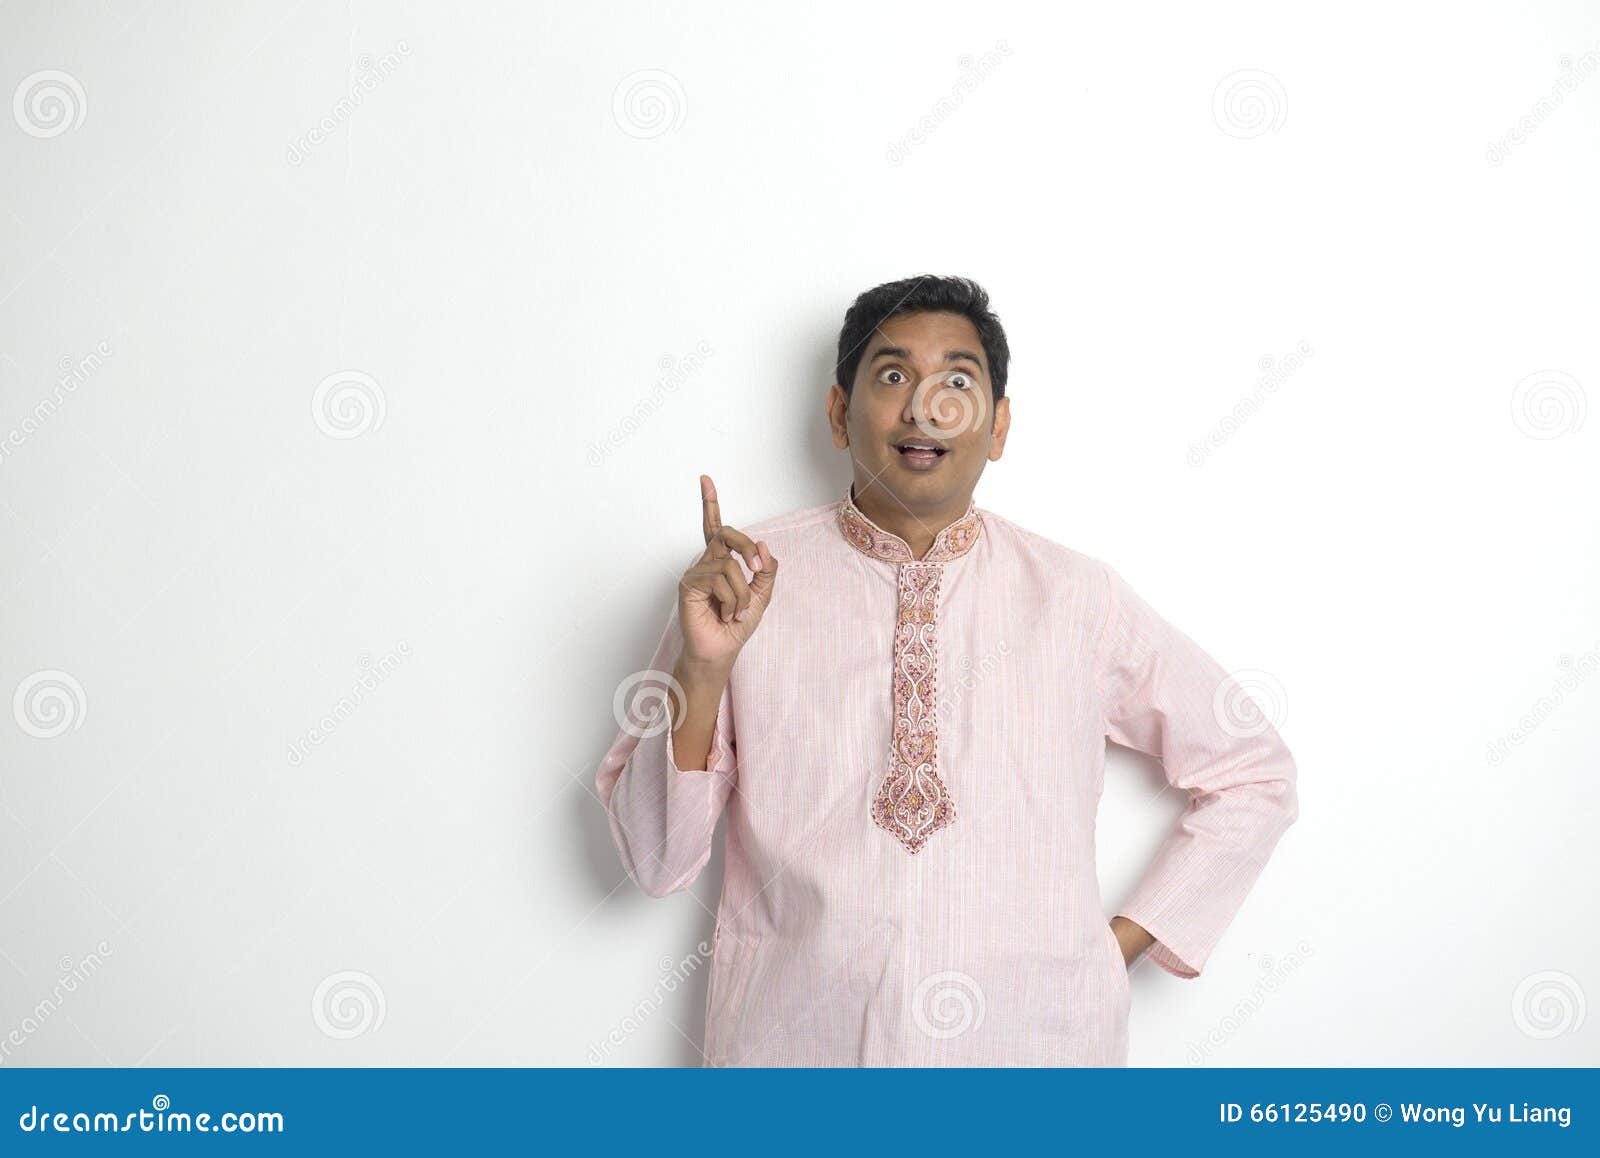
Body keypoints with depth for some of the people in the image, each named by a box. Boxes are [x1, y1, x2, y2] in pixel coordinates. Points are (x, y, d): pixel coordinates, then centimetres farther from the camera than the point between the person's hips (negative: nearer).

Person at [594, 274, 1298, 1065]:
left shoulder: (1080, 599, -1)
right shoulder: (743, 578, -4)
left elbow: (1253, 775, 9)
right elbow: (654, 861, -6)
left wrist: (1123, 939, 0)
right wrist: (704, 668, -21)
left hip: (1031, 1035, 1)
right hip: (795, 1038, 0)